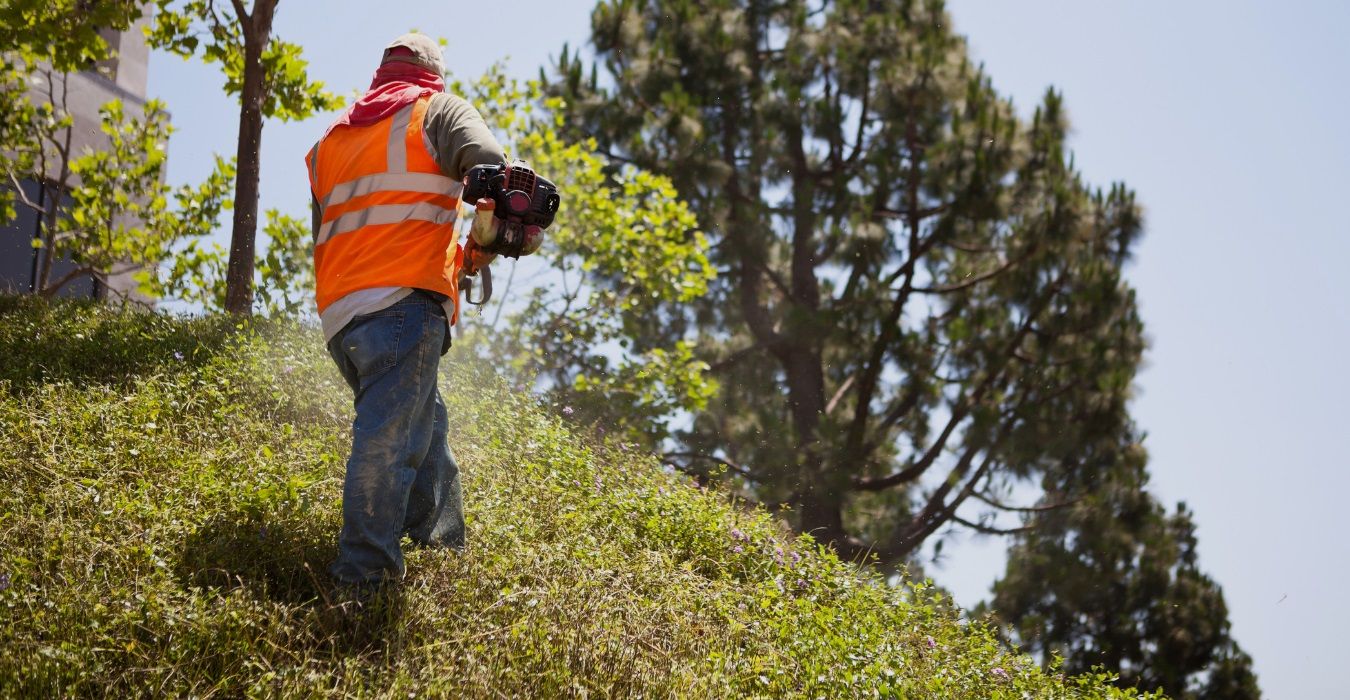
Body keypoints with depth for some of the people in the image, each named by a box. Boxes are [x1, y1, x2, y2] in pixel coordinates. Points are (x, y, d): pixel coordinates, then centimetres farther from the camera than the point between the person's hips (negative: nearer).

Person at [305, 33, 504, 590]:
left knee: (424, 429, 17)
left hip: (339, 314, 7)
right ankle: (363, 577, -23)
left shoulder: (331, 138, 26)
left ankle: (448, 552, 17)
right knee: (389, 440, -14)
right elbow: (492, 170, -9)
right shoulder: (436, 109, 10)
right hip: (404, 301, -7)